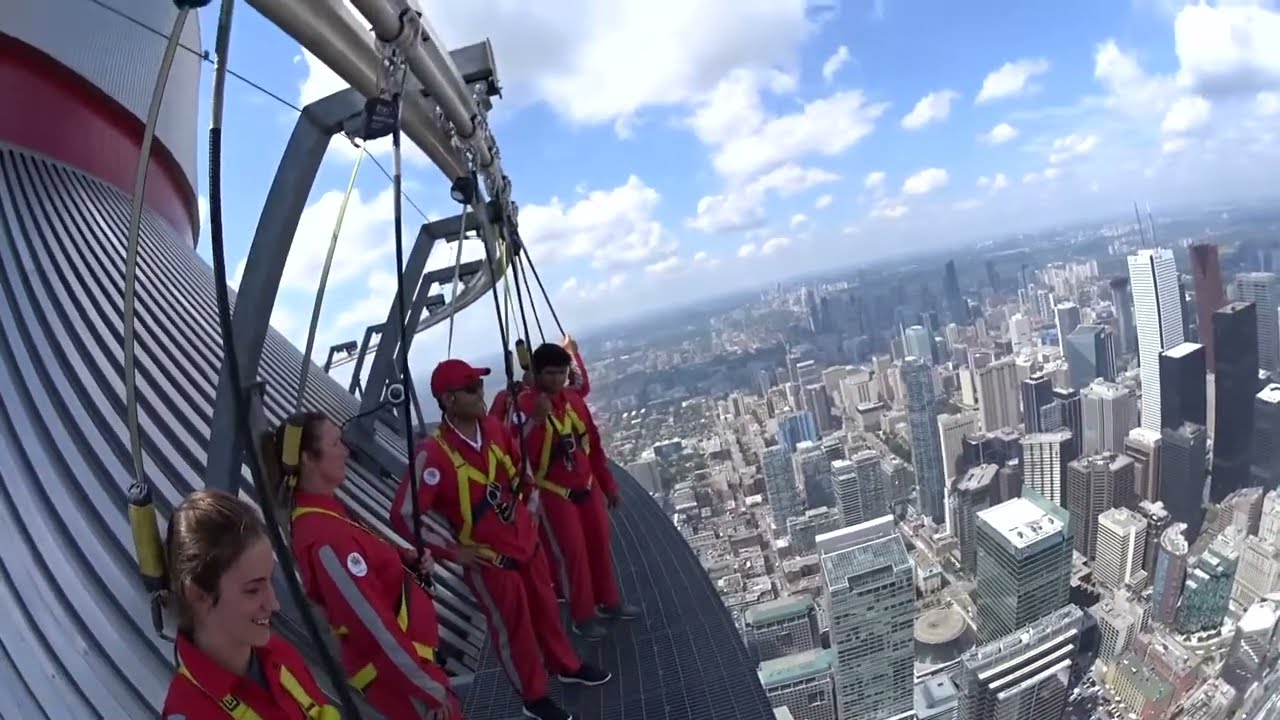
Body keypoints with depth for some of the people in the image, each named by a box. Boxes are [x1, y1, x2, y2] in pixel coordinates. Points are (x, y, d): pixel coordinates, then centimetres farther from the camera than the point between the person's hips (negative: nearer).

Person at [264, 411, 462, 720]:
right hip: (396, 673, -9)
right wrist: (431, 690, -19)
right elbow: (375, 627, -26)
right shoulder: (324, 536, -28)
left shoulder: (324, 513, 1)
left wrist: (408, 558, -3)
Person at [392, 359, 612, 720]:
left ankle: (566, 665, 49)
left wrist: (531, 509, 9)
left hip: (527, 541, 6)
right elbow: (403, 516, -22)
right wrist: (454, 551, -16)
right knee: (512, 627, 13)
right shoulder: (433, 453, -25)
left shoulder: (495, 428, -5)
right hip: (489, 559, -5)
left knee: (546, 608, 23)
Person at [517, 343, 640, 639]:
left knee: (600, 545, 16)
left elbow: (593, 443, 9)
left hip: (588, 486, 6)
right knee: (573, 553, 1)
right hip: (555, 493, -6)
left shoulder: (573, 398, 1)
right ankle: (582, 617, 20)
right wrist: (537, 419, -41)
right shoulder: (525, 404, -17)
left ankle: (609, 602, 36)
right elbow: (523, 453, -29)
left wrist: (609, 485, 13)